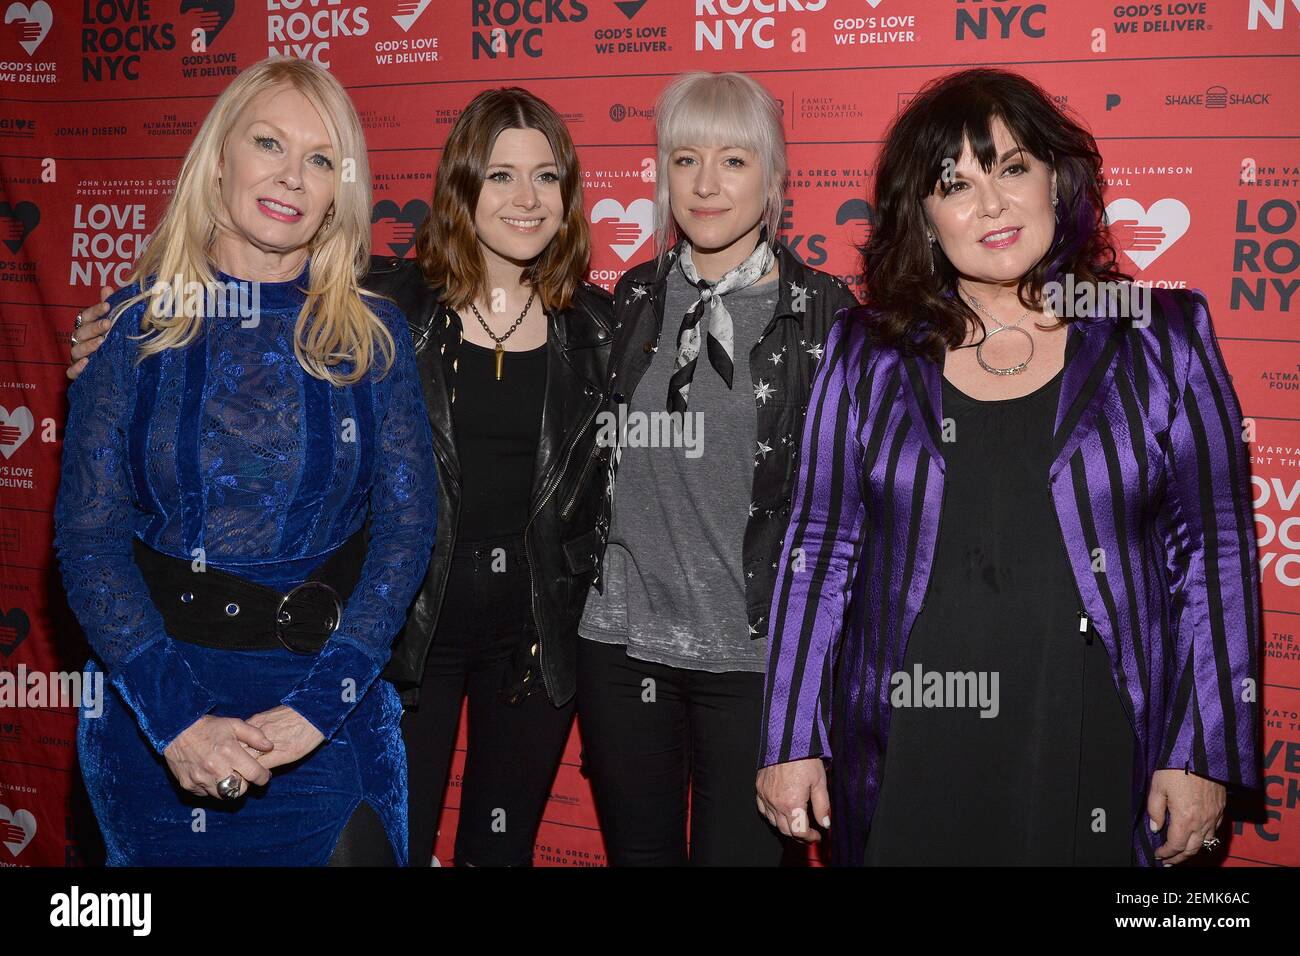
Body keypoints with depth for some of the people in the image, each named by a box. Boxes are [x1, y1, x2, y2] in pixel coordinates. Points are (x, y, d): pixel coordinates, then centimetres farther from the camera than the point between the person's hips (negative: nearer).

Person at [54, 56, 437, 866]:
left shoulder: (373, 336, -2)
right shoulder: (137, 322, -3)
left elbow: (407, 525, -6)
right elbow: (88, 533, -7)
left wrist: (319, 705, -16)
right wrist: (174, 715, -17)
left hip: (330, 718, 0)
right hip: (154, 708, 0)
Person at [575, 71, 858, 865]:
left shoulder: (822, 308, -4)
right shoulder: (635, 298, 6)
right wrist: (583, 581, 11)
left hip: (755, 652, -3)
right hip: (624, 638, 4)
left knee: (739, 852, 8)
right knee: (639, 852, 18)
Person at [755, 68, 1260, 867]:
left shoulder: (1163, 339, -1)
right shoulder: (867, 353, 1)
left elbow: (1216, 553, 0)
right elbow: (819, 548, 2)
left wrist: (1203, 756, -3)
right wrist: (791, 741, 2)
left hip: (1096, 758, 0)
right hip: (904, 766, 1)